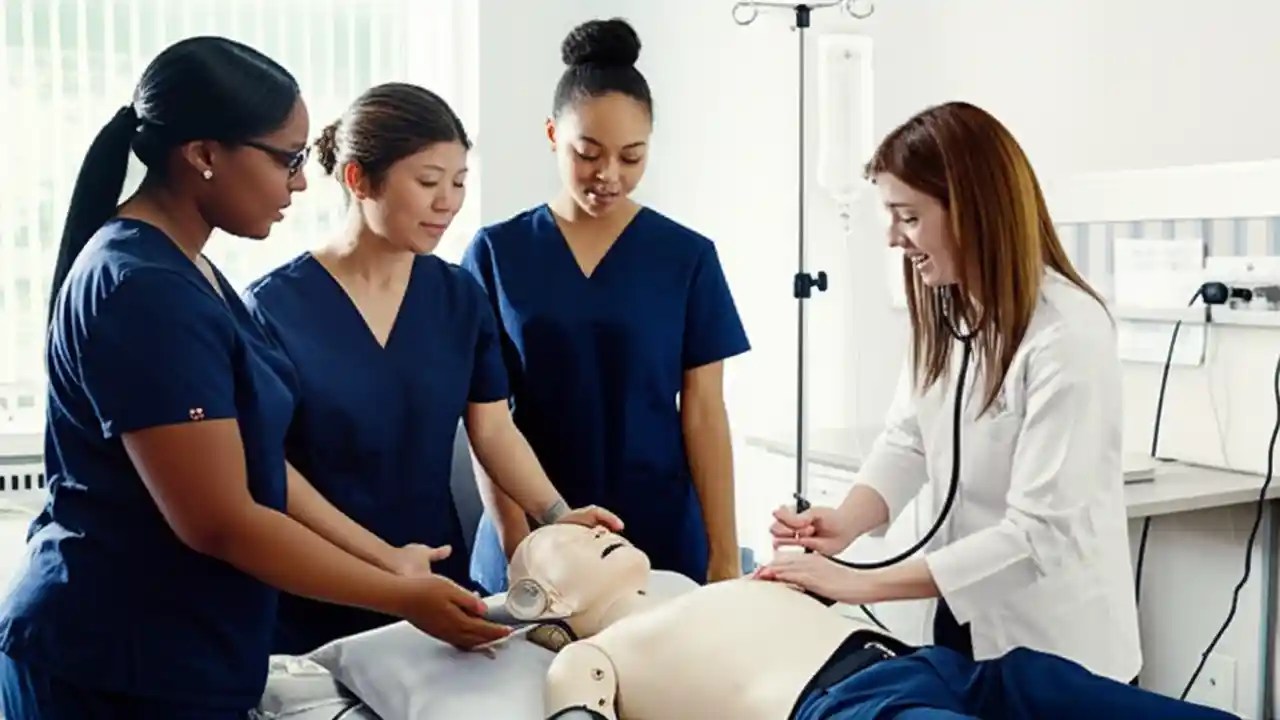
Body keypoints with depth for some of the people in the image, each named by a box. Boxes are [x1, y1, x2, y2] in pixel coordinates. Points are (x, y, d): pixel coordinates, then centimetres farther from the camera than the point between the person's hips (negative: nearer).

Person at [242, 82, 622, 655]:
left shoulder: (460, 297, 2)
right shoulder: (273, 306, -11)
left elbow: (493, 430, 2)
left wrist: (555, 514, -14)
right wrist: (378, 557, -18)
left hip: (435, 584, 4)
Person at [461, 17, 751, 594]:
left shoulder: (687, 257, -1)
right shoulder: (496, 253, 0)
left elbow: (703, 414, 0)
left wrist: (724, 555, -4)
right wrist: (517, 548, -9)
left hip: (661, 539, 0)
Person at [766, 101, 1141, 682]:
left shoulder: (1067, 335, -24)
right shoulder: (944, 308, 2)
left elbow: (1040, 535, -27)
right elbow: (907, 437, 0)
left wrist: (862, 584, -27)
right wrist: (847, 521, -20)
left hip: (1051, 646, -7)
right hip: (966, 619, 7)